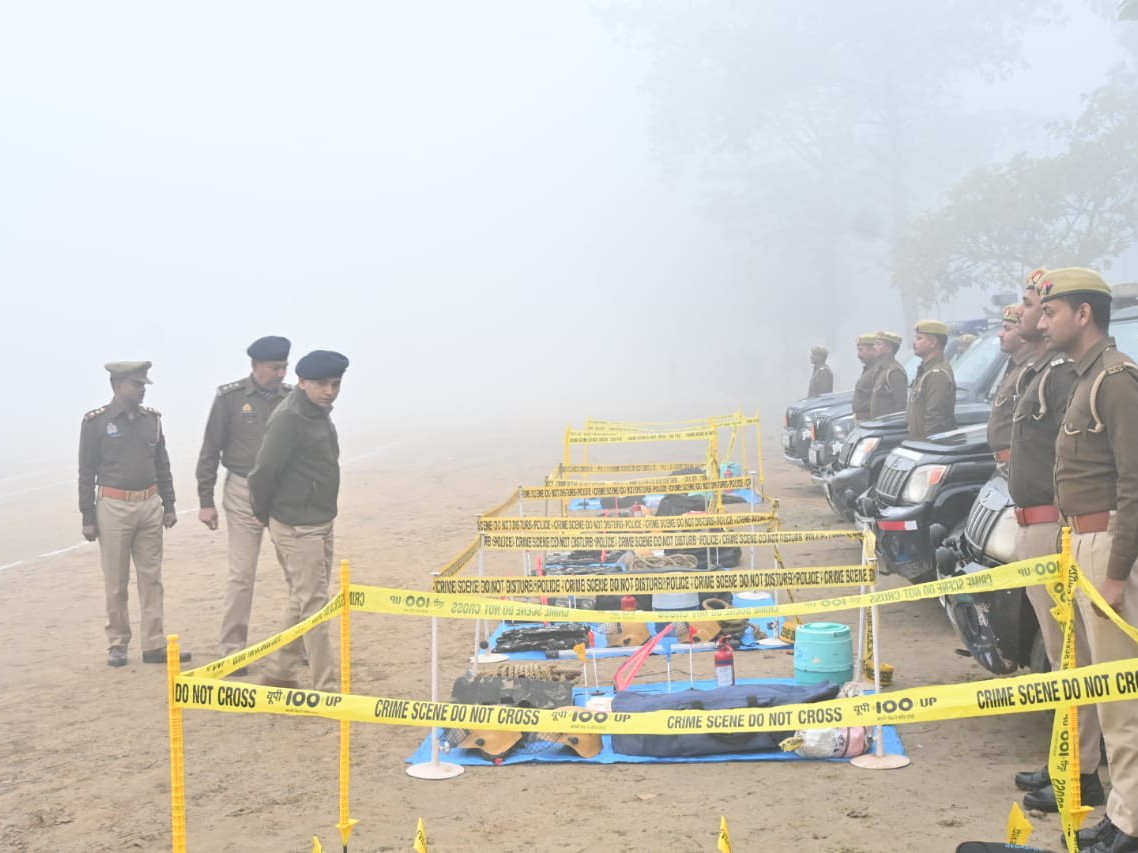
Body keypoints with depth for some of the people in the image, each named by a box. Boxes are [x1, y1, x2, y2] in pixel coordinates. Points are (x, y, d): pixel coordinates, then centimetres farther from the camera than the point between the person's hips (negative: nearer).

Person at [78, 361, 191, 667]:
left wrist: (169, 505, 12)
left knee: (152, 578, 6)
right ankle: (118, 644, 17)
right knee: (116, 582, 4)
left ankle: (154, 645, 11)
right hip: (114, 507, -4)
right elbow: (86, 472, -3)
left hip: (150, 506, 4)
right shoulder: (96, 421, -5)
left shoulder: (151, 418, 7)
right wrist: (88, 517, -5)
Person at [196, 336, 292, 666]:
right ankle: (232, 649, 10)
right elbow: (210, 451, -1)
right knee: (241, 574, 0)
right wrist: (205, 501, -3)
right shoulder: (230, 397, -5)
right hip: (244, 492, -3)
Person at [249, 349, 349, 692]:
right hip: (297, 528, -10)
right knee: (313, 605, -5)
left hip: (320, 524, 10)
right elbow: (263, 471, -21)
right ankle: (325, 687, 1)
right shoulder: (289, 418, -19)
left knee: (301, 601, 17)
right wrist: (264, 514, -6)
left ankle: (277, 673, 28)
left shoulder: (320, 413, 11)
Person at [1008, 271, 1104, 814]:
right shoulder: (1033, 372, 17)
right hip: (1032, 527, 11)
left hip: (1055, 528, -11)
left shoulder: (1063, 373, -15)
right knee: (1059, 653, 16)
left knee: (1071, 654, -4)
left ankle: (1082, 774, 2)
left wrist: (1065, 534, -24)